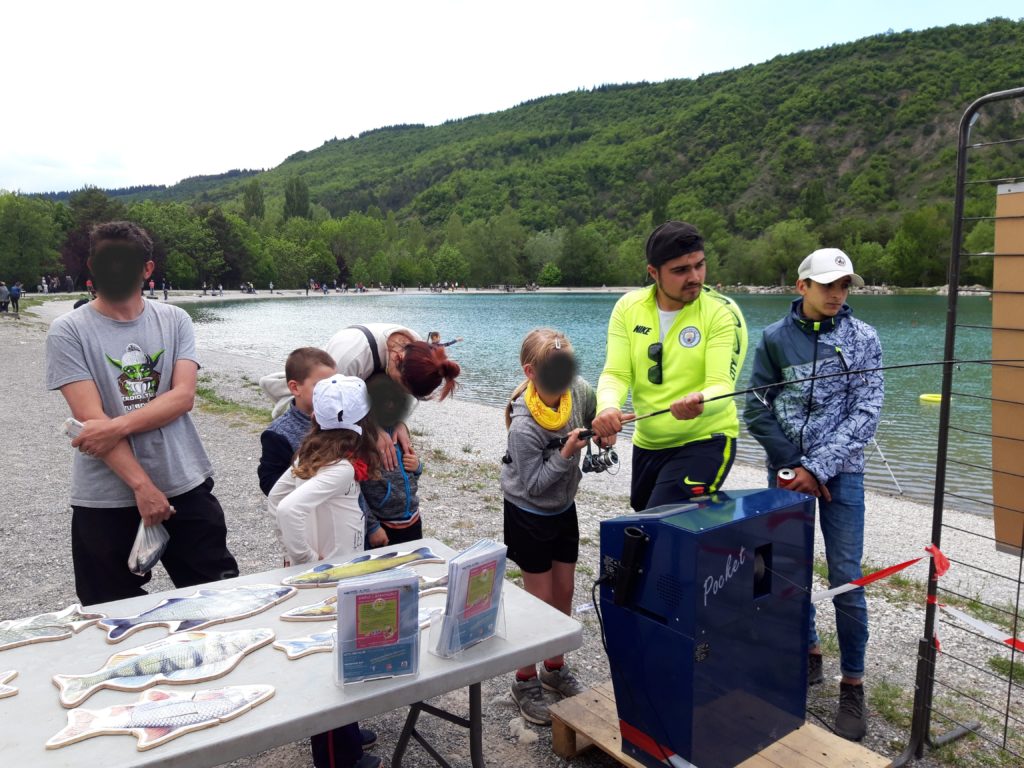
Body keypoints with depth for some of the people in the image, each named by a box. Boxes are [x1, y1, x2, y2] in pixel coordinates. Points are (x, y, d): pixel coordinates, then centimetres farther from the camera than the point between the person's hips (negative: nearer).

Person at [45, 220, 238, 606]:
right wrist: (142, 485, -19)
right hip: (105, 500, -1)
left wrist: (117, 426, -21)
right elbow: (91, 418, -13)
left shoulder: (174, 320, 4)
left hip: (185, 486, 2)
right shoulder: (68, 331, -4)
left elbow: (184, 397, -8)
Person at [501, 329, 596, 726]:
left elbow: (598, 417, 6)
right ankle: (525, 682, 22)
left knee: (564, 592, 14)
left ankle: (555, 668, 34)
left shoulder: (579, 390, -15)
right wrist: (565, 454, -33)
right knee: (540, 599, 2)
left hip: (564, 507, 6)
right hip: (529, 514, -6)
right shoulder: (524, 428, -31)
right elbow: (533, 485, -25)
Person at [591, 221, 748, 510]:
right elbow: (615, 373, -8)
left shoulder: (722, 312, -14)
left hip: (704, 441, -5)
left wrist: (699, 402, -45)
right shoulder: (628, 307, -3)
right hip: (646, 443, 5)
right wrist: (607, 408, -31)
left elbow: (722, 385, -21)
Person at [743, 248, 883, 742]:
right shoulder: (775, 338, 0)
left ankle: (853, 687, 13)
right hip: (786, 470, 1)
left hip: (841, 471, -1)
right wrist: (795, 466, -7)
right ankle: (808, 655, 31)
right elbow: (756, 410, 0)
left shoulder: (862, 338, -1)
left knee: (846, 580, -2)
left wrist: (818, 467, -14)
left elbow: (866, 413, -7)